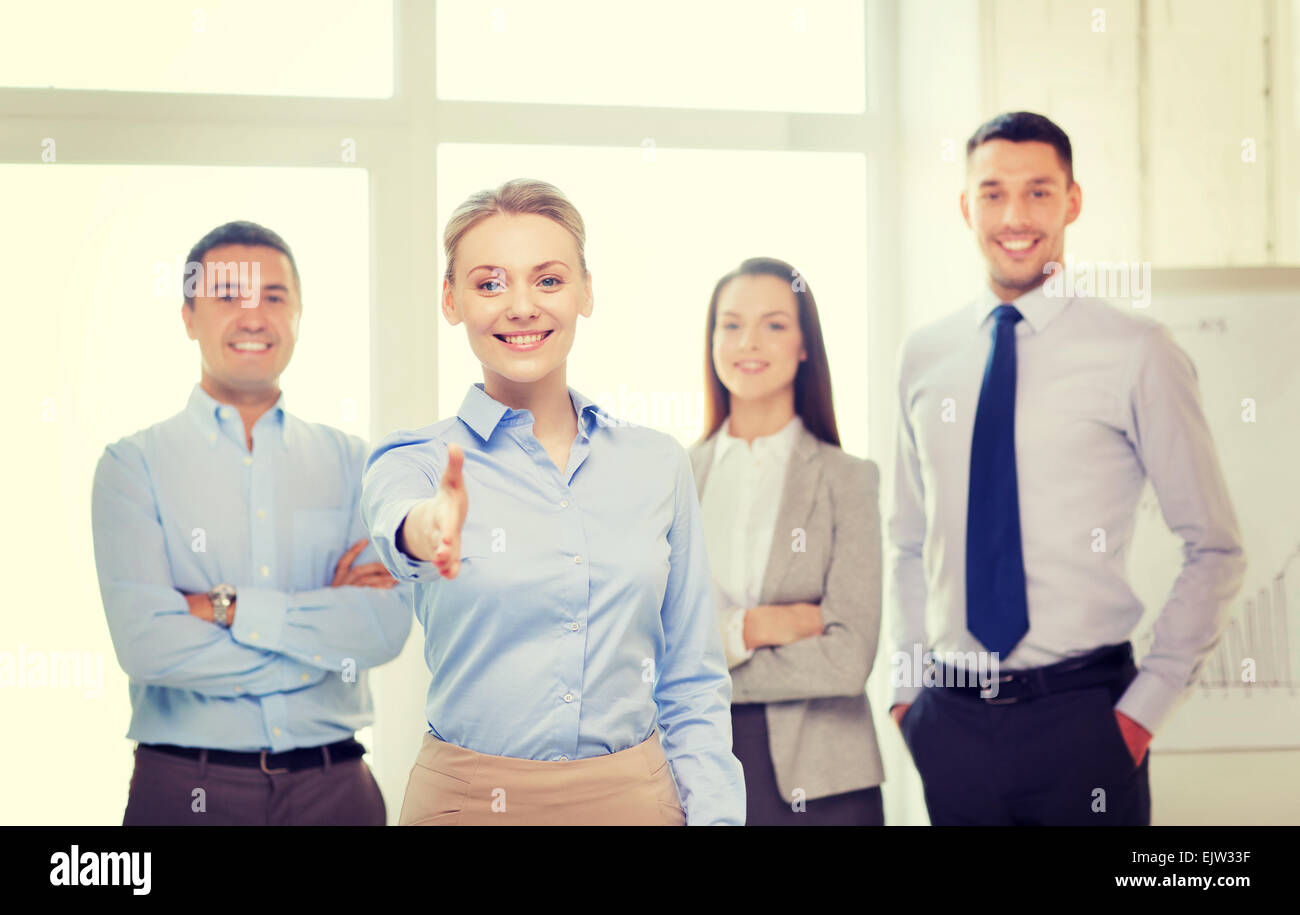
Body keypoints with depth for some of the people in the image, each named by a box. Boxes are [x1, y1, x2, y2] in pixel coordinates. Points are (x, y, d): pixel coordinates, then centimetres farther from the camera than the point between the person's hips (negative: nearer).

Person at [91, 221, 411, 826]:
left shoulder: (350, 463, 6)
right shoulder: (134, 464, -1)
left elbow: (388, 627, -7)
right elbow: (144, 642, -14)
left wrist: (227, 607, -13)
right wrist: (325, 636, -10)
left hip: (334, 786, 2)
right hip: (187, 790, -2)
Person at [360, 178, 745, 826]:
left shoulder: (657, 463, 4)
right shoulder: (415, 461, -3)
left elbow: (691, 682, 6)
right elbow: (394, 518, -28)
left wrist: (716, 813, -7)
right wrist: (431, 526, -50)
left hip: (635, 796, 2)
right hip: (469, 797, -2)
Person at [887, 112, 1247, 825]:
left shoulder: (1136, 353, -5)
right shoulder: (923, 357, 7)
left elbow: (1215, 550, -2)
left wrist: (1148, 705, -6)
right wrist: (906, 685, 8)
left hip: (1082, 711, -3)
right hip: (950, 719, 3)